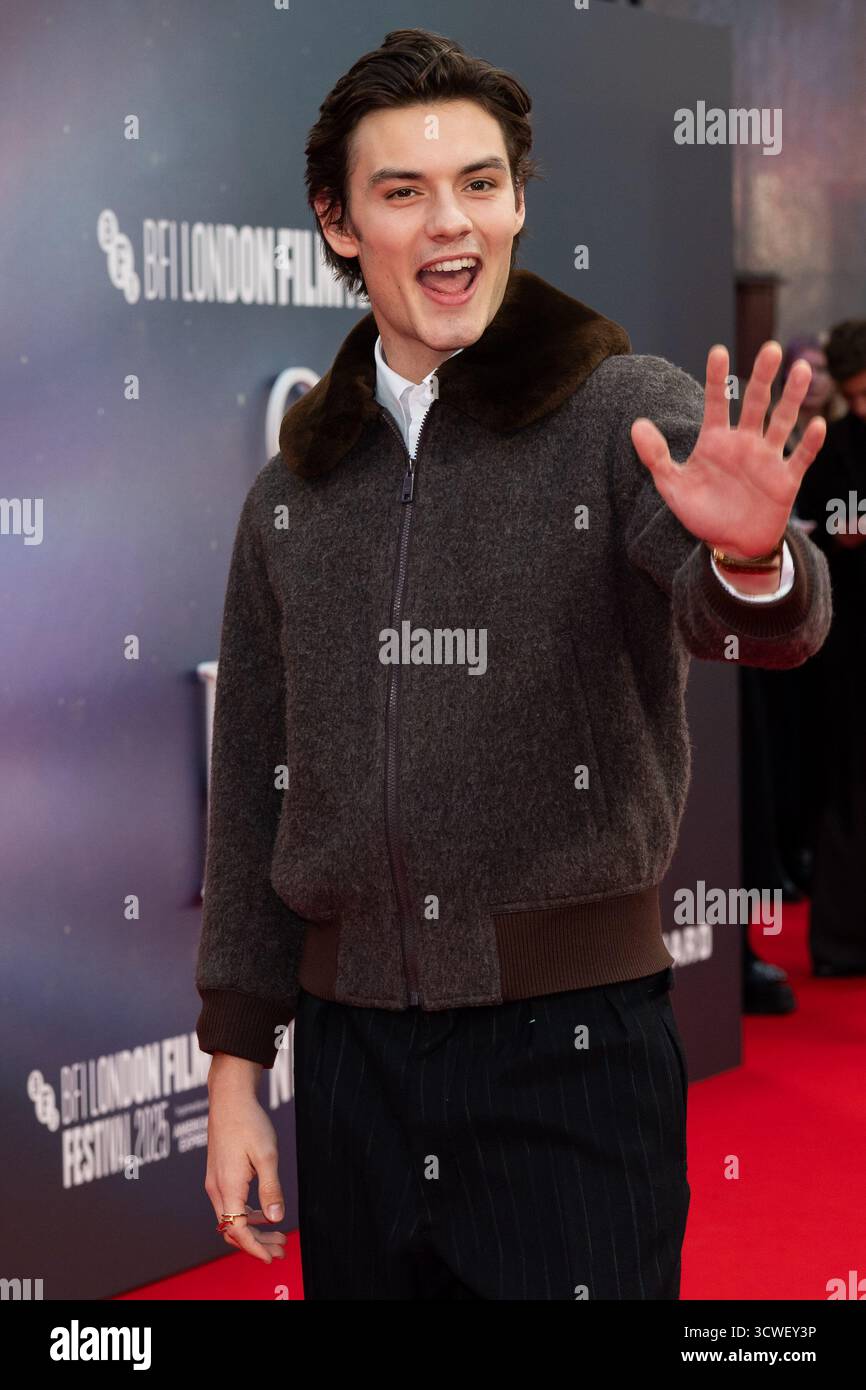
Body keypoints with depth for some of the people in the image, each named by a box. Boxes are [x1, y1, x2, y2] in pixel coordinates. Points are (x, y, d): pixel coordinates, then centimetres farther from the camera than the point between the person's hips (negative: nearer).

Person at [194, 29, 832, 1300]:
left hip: (571, 1044, -4)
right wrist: (235, 1073, 9)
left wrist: (749, 556, -46)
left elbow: (757, 620, -22)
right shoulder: (295, 493, 8)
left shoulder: (622, 412, -4)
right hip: (353, 1044, 4)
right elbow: (253, 796, 12)